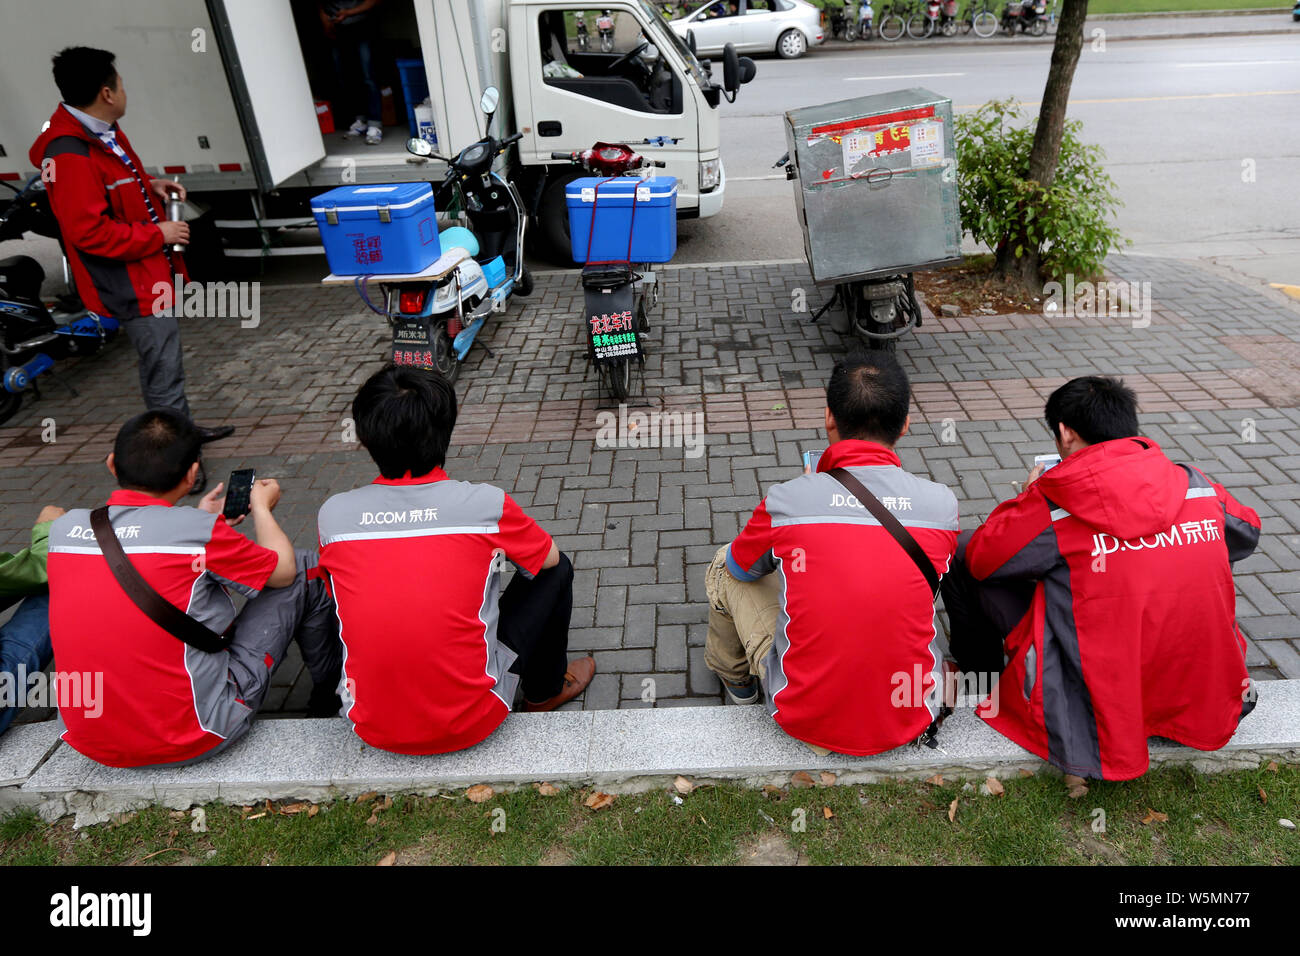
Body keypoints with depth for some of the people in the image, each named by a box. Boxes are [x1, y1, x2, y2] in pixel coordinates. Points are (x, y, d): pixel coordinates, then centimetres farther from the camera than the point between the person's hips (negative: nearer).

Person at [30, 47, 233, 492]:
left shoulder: (101, 133, 8)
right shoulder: (69, 155, -23)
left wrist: (150, 186, 8)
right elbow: (88, 231, -26)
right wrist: (158, 234, -19)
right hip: (131, 284, -11)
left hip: (151, 272, 11)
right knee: (163, 373, -5)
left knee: (164, 362, 23)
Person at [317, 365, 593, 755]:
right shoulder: (486, 503, -15)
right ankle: (545, 690, 35)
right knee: (557, 570, 12)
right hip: (470, 725, -3)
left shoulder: (333, 514, -7)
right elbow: (548, 558, 5)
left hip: (371, 729, 4)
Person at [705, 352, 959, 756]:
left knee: (726, 566, 17)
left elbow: (743, 566, 5)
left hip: (807, 719, -2)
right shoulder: (942, 503, -11)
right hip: (911, 721, 3)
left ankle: (734, 674, 44)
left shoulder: (786, 500, -17)